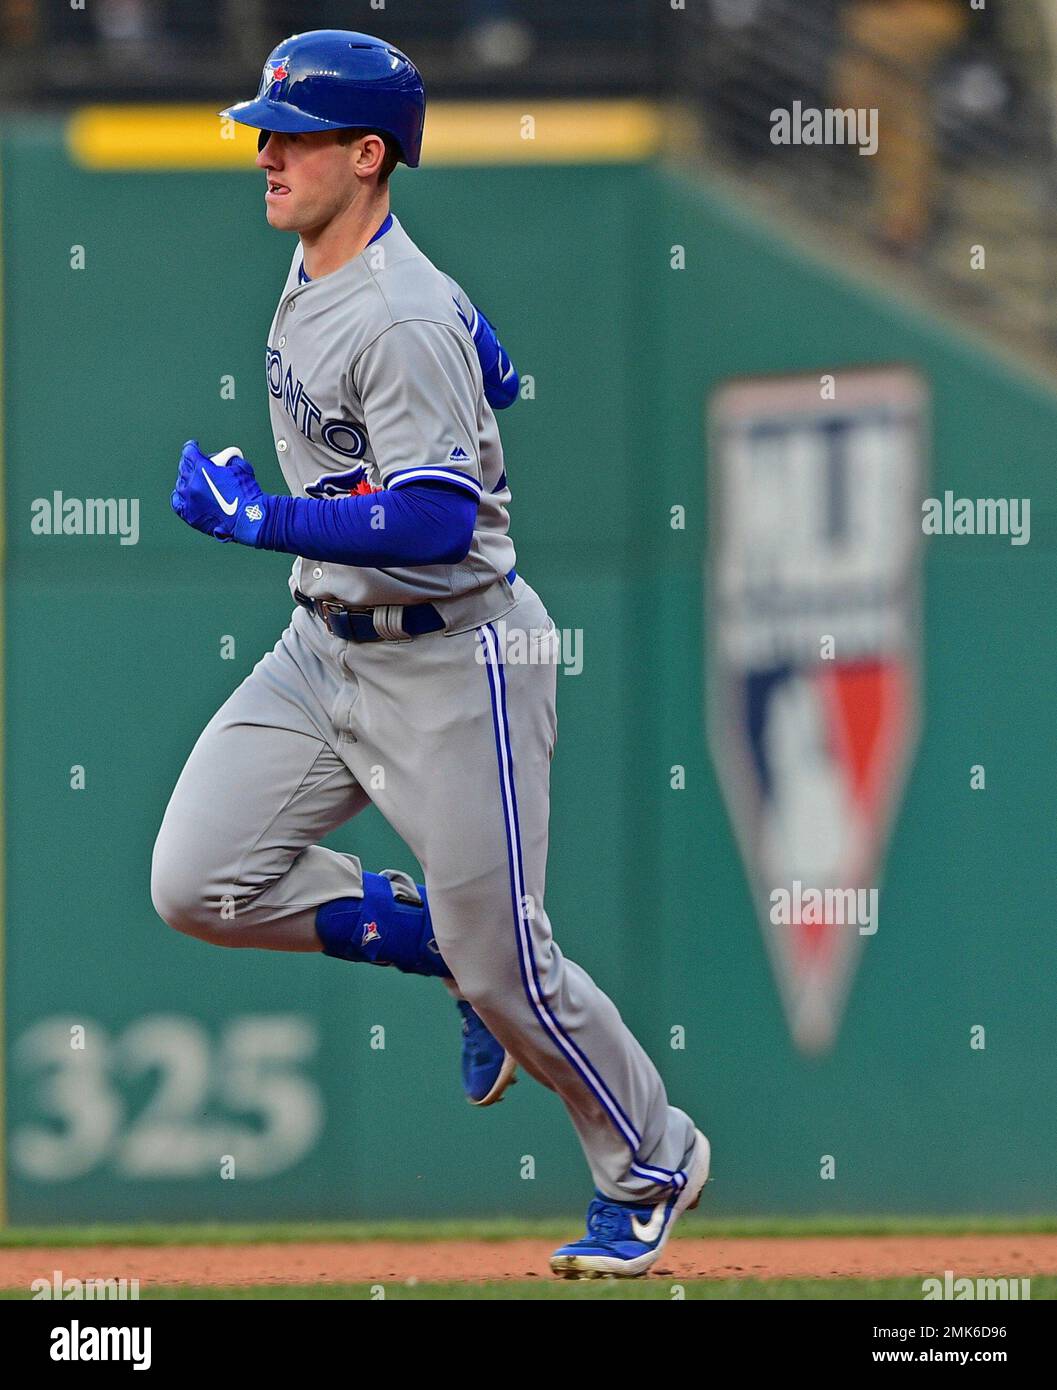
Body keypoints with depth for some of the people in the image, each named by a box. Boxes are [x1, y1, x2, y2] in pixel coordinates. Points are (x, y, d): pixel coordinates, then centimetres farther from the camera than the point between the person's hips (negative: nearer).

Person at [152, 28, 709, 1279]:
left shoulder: (402, 322, -24)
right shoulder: (315, 269, 5)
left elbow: (435, 524, -31)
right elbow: (490, 371, 20)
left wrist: (264, 520, -30)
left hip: (451, 667, -9)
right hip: (323, 647, 9)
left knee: (503, 961, -1)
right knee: (198, 883, -4)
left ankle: (651, 1166, 23)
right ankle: (438, 946, 18)